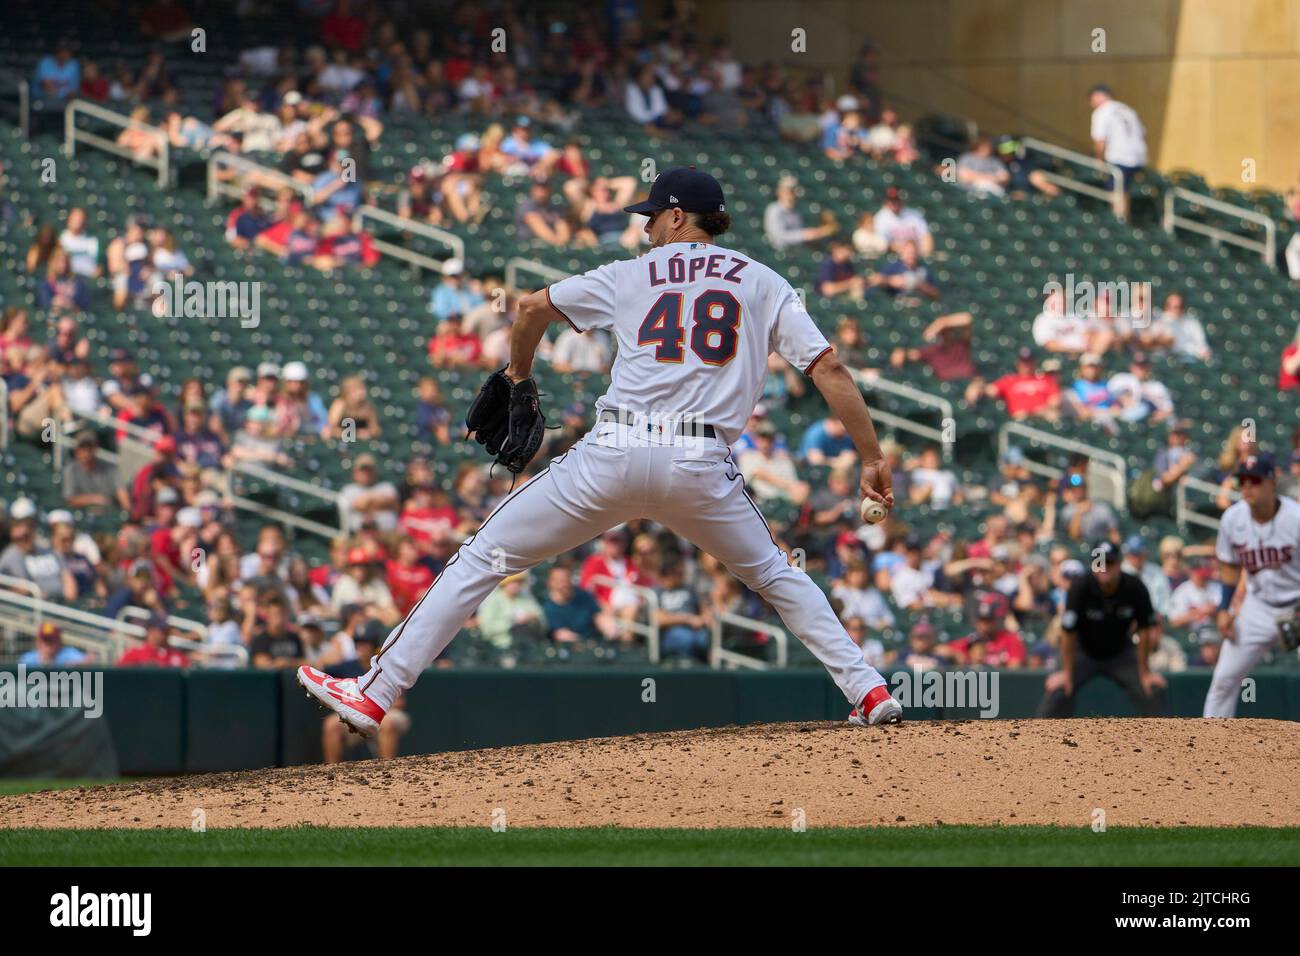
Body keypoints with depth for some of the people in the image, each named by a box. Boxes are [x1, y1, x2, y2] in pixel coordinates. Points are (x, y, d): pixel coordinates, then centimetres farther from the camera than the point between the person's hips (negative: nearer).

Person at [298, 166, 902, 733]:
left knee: (481, 561, 5)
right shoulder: (765, 285, 15)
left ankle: (374, 694, 0)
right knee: (774, 575, 25)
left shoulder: (631, 276, 16)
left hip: (614, 455, -1)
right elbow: (829, 369, 5)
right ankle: (869, 693, 12)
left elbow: (534, 307, 21)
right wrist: (872, 460, 8)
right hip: (701, 469, 1)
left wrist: (519, 374, 40)